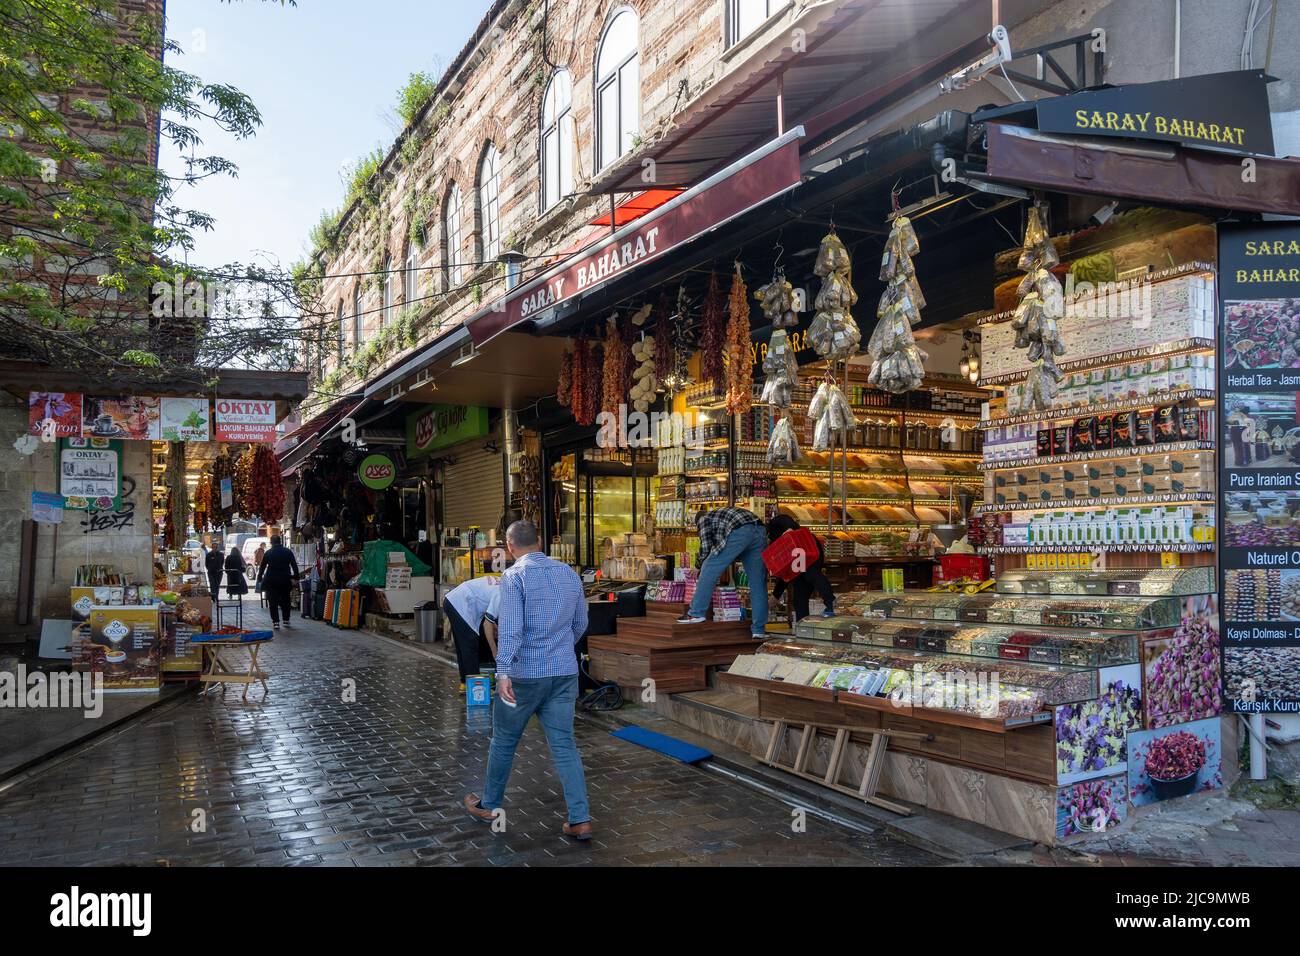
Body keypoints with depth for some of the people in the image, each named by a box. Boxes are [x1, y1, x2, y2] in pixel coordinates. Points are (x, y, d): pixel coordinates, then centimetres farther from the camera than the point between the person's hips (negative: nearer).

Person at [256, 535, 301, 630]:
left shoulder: (268, 553, -2)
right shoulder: (288, 552, 1)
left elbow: (262, 567, 5)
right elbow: (294, 566, 0)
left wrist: (259, 578, 16)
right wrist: (296, 577, 5)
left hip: (271, 581, -2)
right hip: (285, 580, 2)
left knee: (273, 602, 3)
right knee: (285, 601, 14)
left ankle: (276, 622, -1)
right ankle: (286, 620, 17)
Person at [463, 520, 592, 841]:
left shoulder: (514, 576, -10)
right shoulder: (569, 573, 8)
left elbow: (510, 627, -22)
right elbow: (580, 624, 17)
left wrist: (503, 671, -28)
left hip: (524, 674, -4)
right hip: (564, 673, 5)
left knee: (503, 742, 15)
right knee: (564, 746, 8)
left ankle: (489, 806, 32)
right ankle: (580, 820, 3)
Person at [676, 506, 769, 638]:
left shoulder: (703, 519, 22)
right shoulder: (722, 514, 42)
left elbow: (706, 547, 11)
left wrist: (701, 566, 28)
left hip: (739, 532, -7)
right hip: (759, 532, 7)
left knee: (709, 571, 4)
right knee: (758, 583, 10)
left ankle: (696, 614, 5)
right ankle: (758, 629, 12)